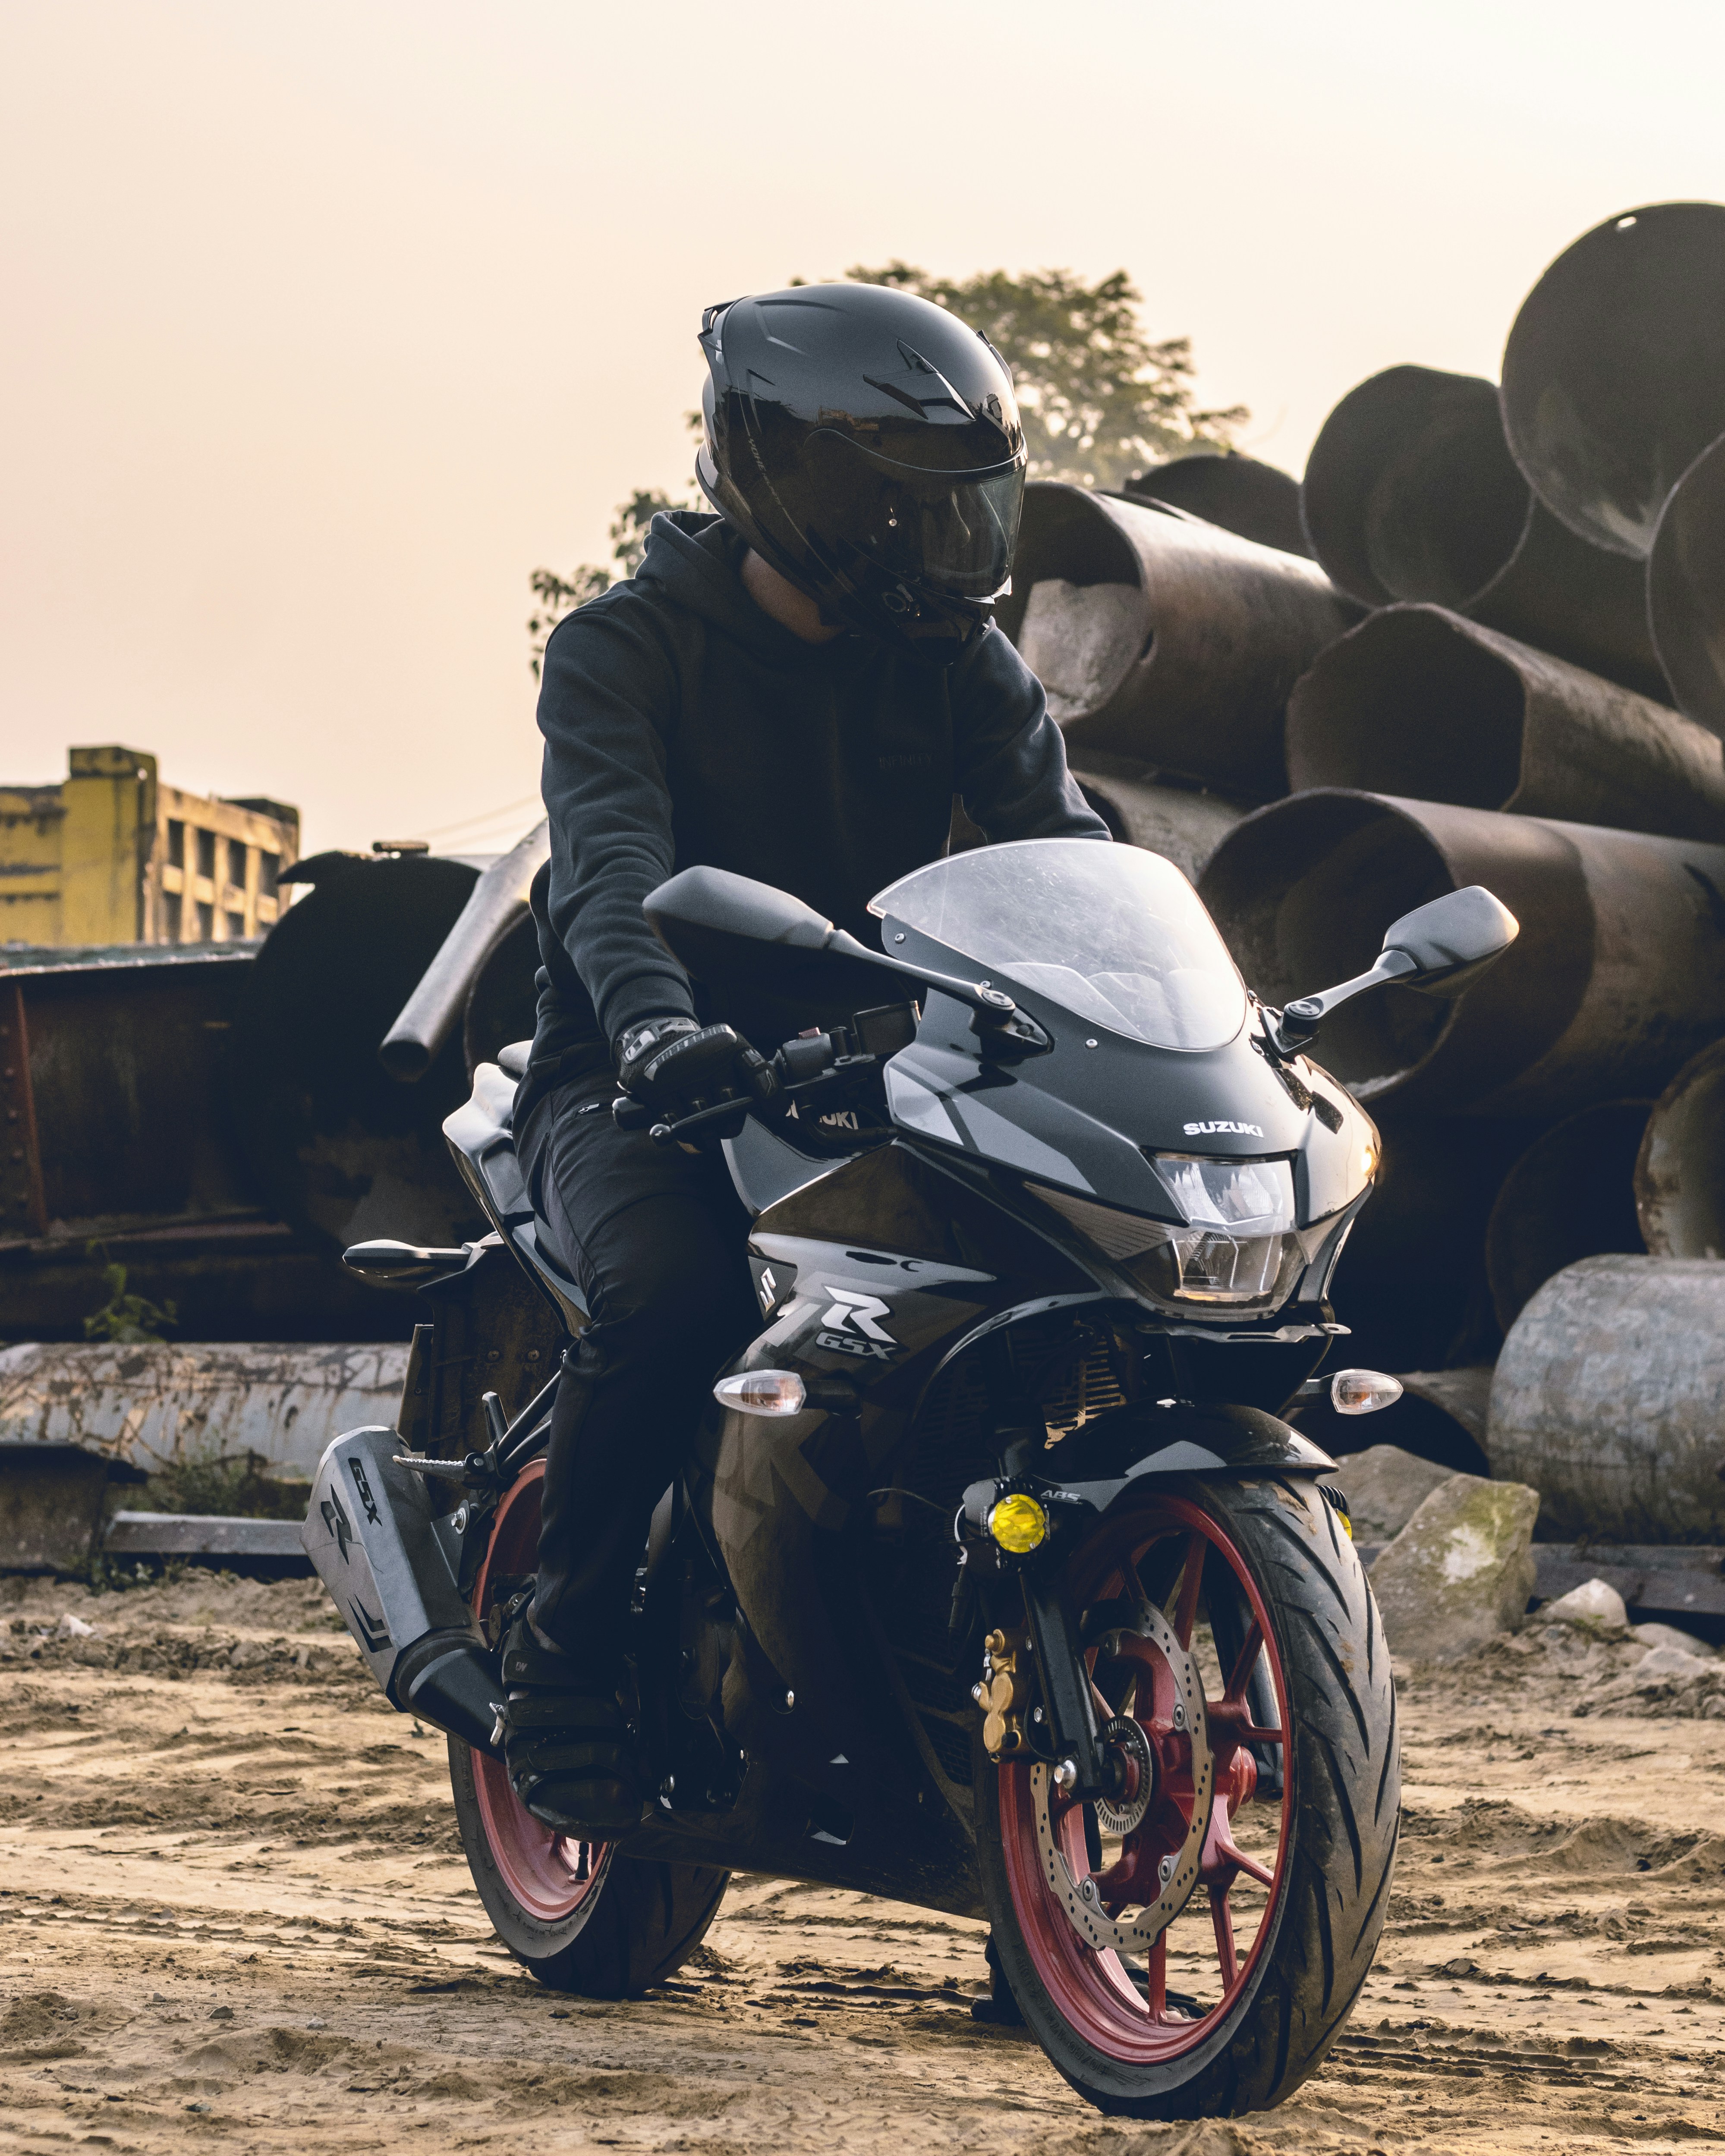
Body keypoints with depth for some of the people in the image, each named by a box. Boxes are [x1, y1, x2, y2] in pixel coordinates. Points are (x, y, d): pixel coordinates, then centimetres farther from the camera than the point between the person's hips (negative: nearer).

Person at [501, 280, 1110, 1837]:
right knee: (676, 1294, -35)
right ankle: (563, 1652, -15)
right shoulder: (628, 646, -6)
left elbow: (1066, 853, -3)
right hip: (640, 1083, -4)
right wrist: (655, 1020, -46)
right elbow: (610, 856, -24)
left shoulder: (959, 667, 9)